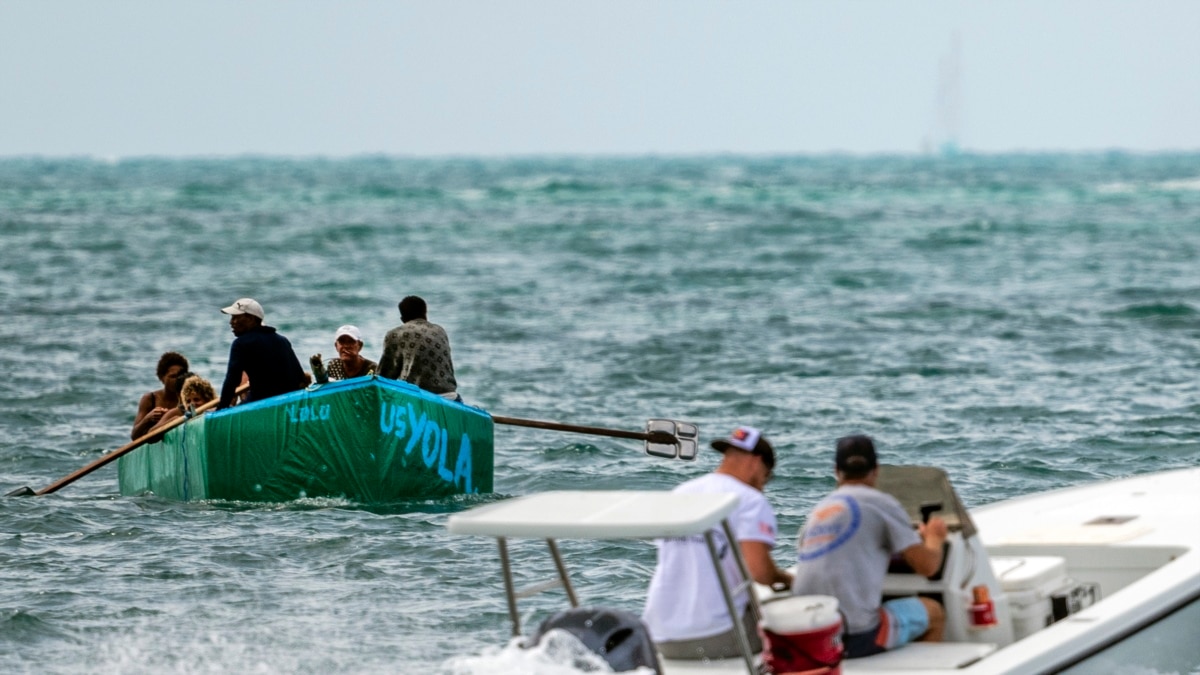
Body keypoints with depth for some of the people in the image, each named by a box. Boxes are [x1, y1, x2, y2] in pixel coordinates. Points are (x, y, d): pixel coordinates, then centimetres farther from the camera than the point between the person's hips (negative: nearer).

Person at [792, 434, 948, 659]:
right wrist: (934, 538, 22)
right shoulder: (882, 503, -3)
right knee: (934, 612, 19)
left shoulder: (818, 509, 14)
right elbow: (927, 566, -2)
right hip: (855, 638, -6)